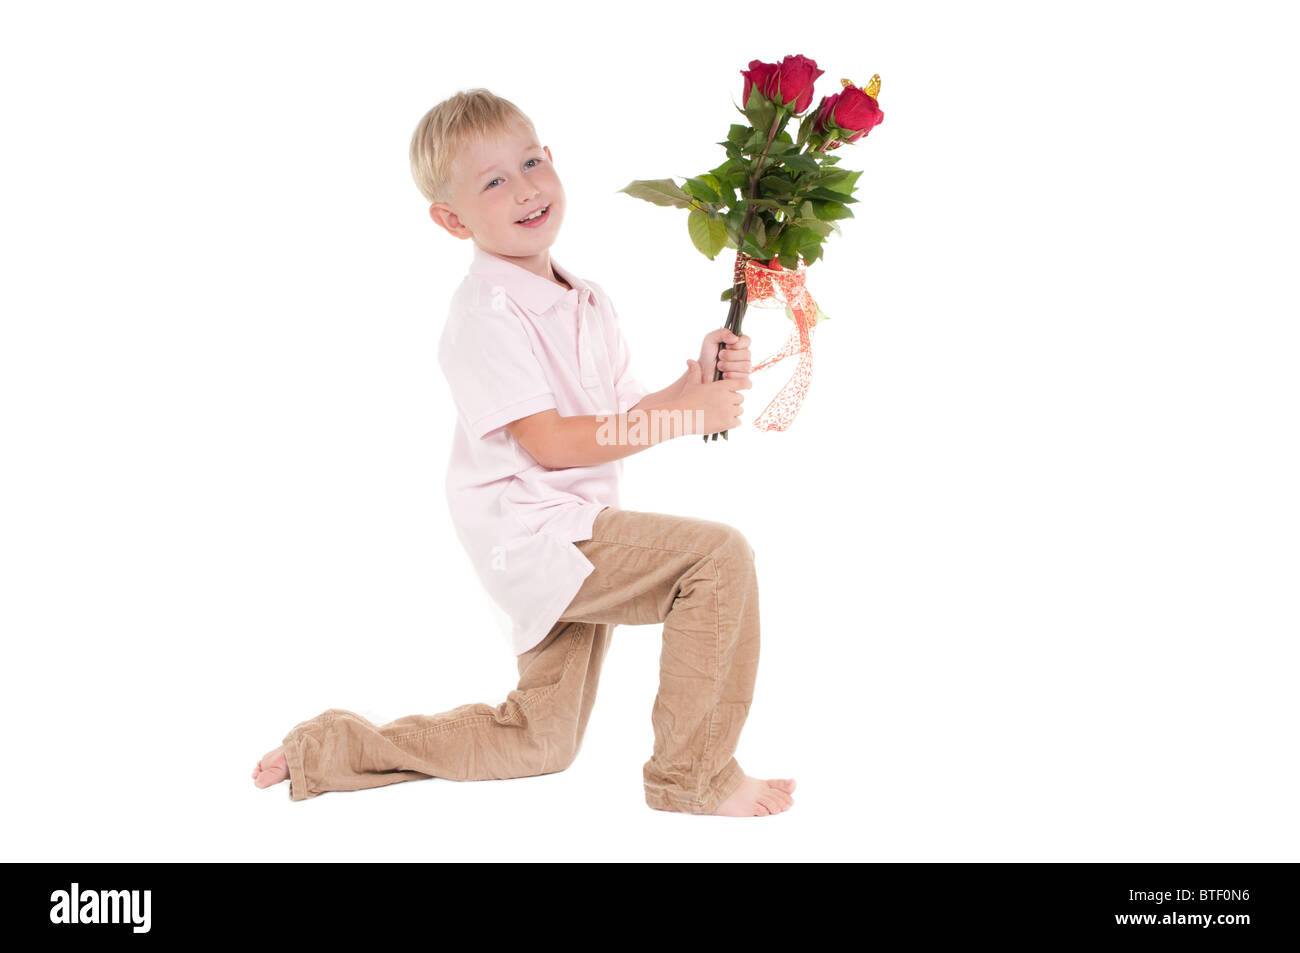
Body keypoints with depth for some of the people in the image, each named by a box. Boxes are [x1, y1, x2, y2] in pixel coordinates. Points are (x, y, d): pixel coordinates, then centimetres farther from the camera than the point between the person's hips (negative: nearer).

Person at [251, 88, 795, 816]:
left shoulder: (588, 303, 11)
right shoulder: (488, 314, -16)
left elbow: (625, 421, 9)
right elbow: (551, 442, -22)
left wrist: (695, 382, -8)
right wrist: (681, 417, -20)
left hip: (579, 537, 9)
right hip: (533, 532, -9)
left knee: (540, 746, 18)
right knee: (719, 555, -23)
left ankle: (335, 749, 27)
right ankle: (693, 776, -13)